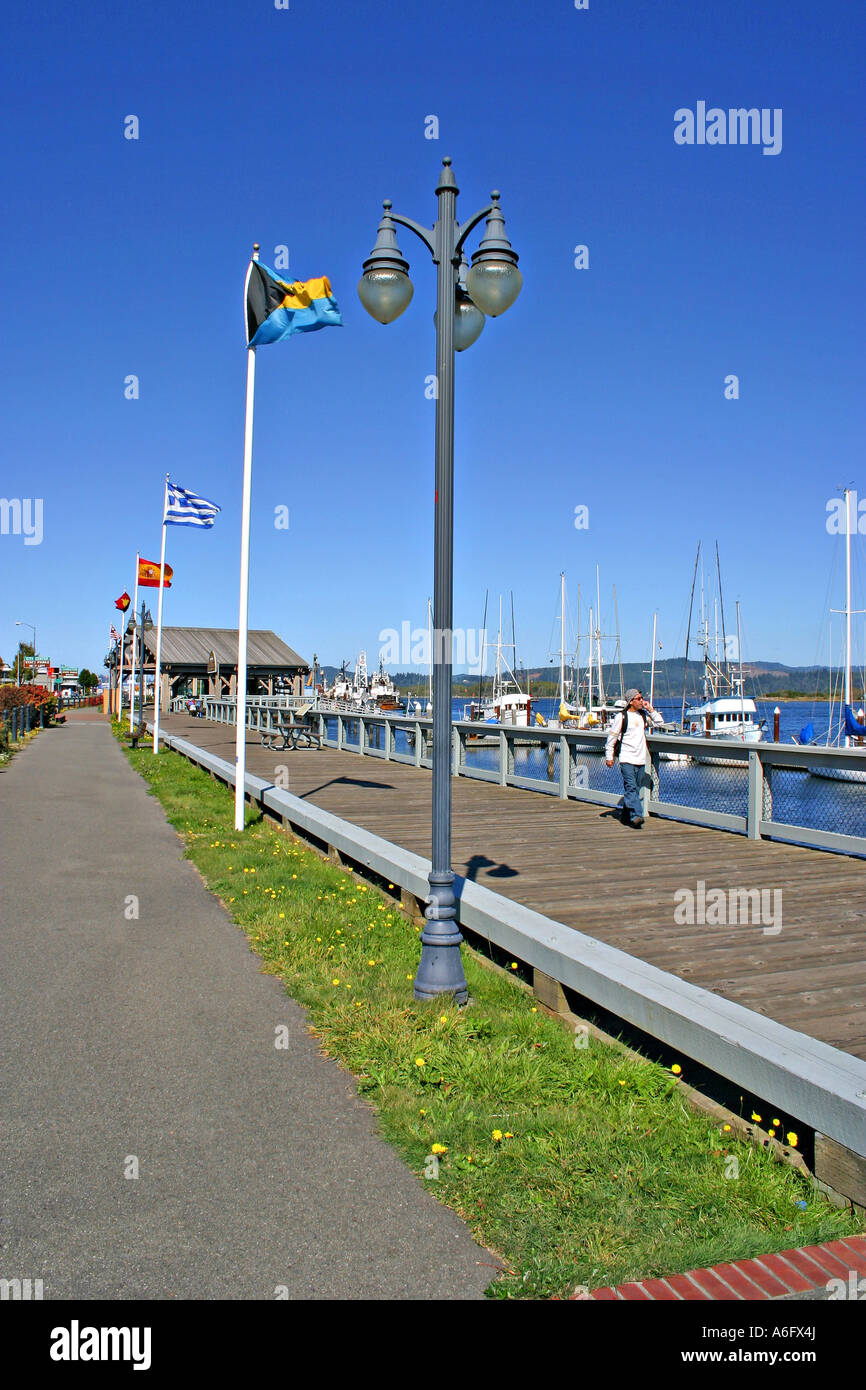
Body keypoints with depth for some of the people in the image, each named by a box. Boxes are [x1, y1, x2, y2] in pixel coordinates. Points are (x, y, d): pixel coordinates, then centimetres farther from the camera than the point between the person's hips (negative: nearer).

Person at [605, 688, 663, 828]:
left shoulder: (643, 714, 12)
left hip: (641, 759, 6)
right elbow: (612, 736, 0)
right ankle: (636, 816, -24)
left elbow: (660, 722, 16)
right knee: (631, 787, -16)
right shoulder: (621, 717, -4)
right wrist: (609, 757, -2)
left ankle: (626, 816, 19)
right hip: (626, 759, -6)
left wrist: (650, 710, 5)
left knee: (636, 789, 9)